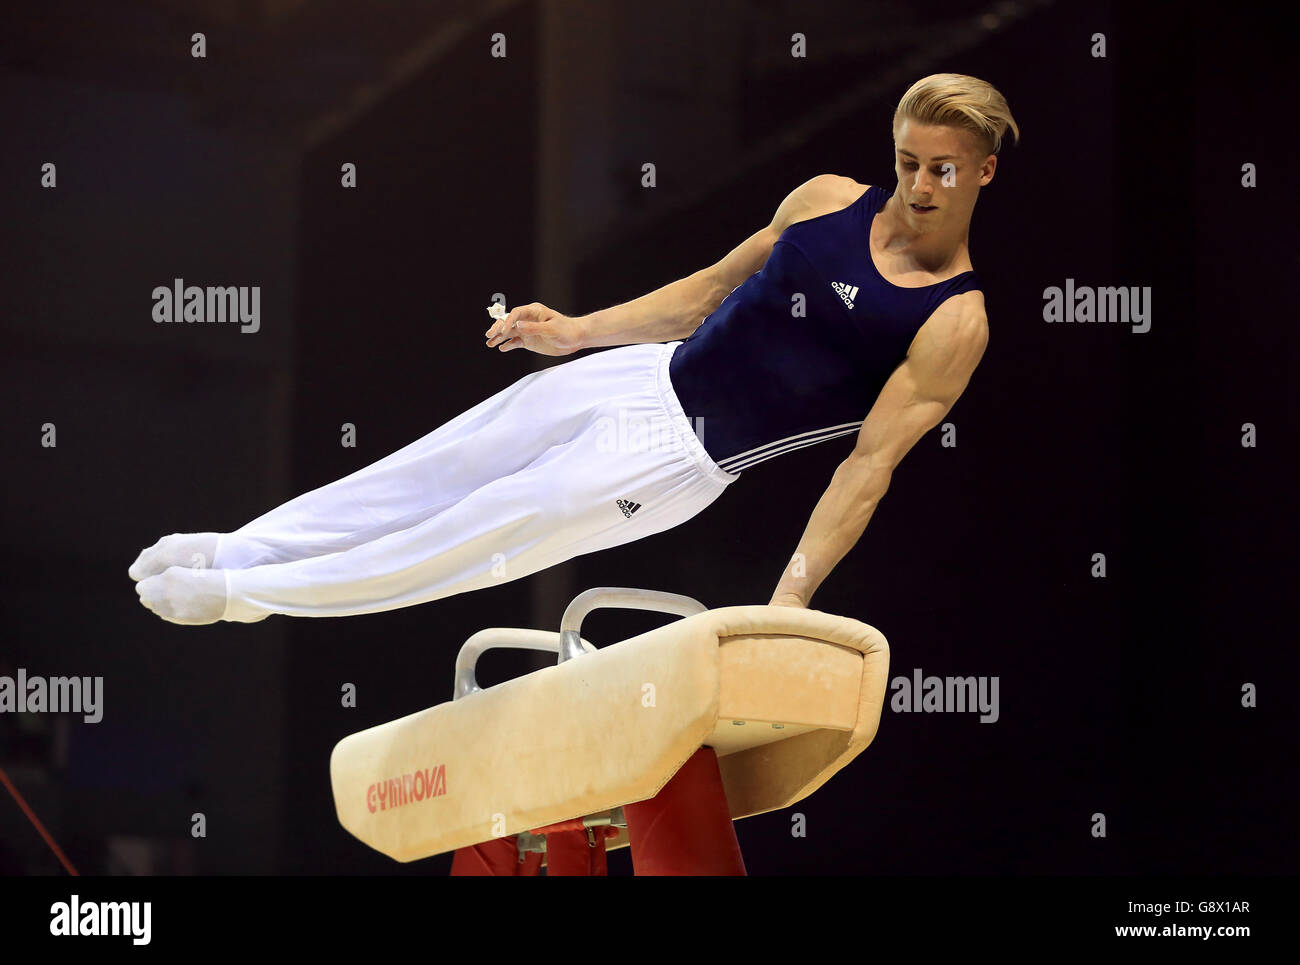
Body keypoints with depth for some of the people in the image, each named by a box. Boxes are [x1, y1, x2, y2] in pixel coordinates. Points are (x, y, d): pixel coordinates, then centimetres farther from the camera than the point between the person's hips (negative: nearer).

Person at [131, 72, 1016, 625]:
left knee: (481, 537, 0)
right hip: (638, 378, 5)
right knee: (428, 474, 9)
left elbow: (870, 466, -19)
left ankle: (245, 594, 13)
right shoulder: (827, 200, -1)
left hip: (680, 454, -5)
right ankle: (241, 552, 25)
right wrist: (576, 331, 12)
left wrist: (790, 598, -25)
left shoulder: (955, 322, -17)